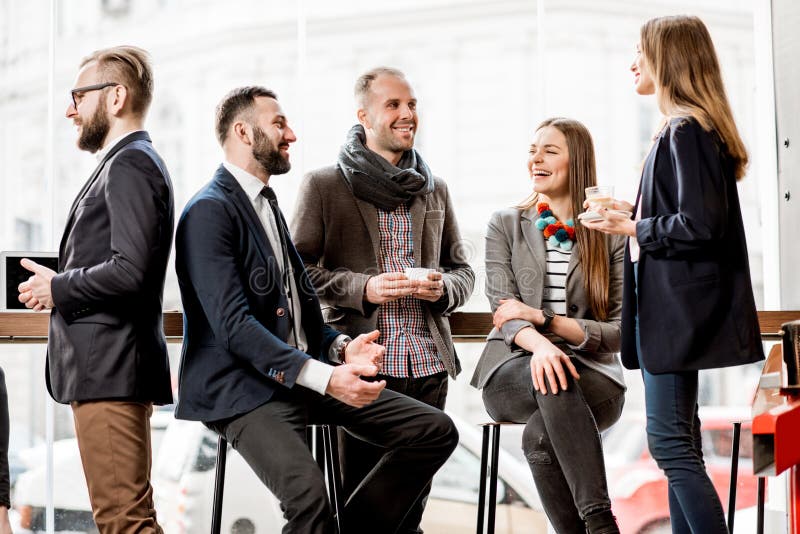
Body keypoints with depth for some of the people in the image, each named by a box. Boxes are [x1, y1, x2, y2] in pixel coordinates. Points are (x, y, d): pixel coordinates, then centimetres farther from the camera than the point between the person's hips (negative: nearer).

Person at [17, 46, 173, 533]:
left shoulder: (130, 164, -12)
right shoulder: (126, 163, 20)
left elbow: (131, 270, -23)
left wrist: (58, 289, -10)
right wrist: (61, 285, 10)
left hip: (111, 369, -11)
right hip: (107, 365, 11)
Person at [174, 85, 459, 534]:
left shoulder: (268, 205, 20)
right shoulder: (210, 211, -10)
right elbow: (234, 326, -20)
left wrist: (341, 348, 1)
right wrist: (325, 378, -26)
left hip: (304, 375, 9)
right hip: (243, 388, -9)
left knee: (436, 431, -1)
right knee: (309, 495, -34)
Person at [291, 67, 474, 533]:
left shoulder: (436, 190, 16)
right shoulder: (324, 185, 2)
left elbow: (463, 270, 19)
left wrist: (443, 288, -4)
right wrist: (363, 288, -16)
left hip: (428, 365, 4)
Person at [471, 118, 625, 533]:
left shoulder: (611, 236, 6)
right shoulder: (505, 226, 11)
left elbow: (620, 332, 0)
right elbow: (505, 311, -2)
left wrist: (543, 318, -13)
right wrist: (538, 344, -27)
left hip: (592, 376, 0)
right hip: (514, 372, 1)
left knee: (541, 436, -35)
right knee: (551, 378, -37)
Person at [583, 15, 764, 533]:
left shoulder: (687, 131, -15)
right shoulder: (682, 128, 15)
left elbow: (700, 223, -23)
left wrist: (634, 228, -12)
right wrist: (634, 213, 11)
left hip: (678, 309, -11)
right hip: (669, 306, 11)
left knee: (670, 443, -9)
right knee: (680, 442, 13)